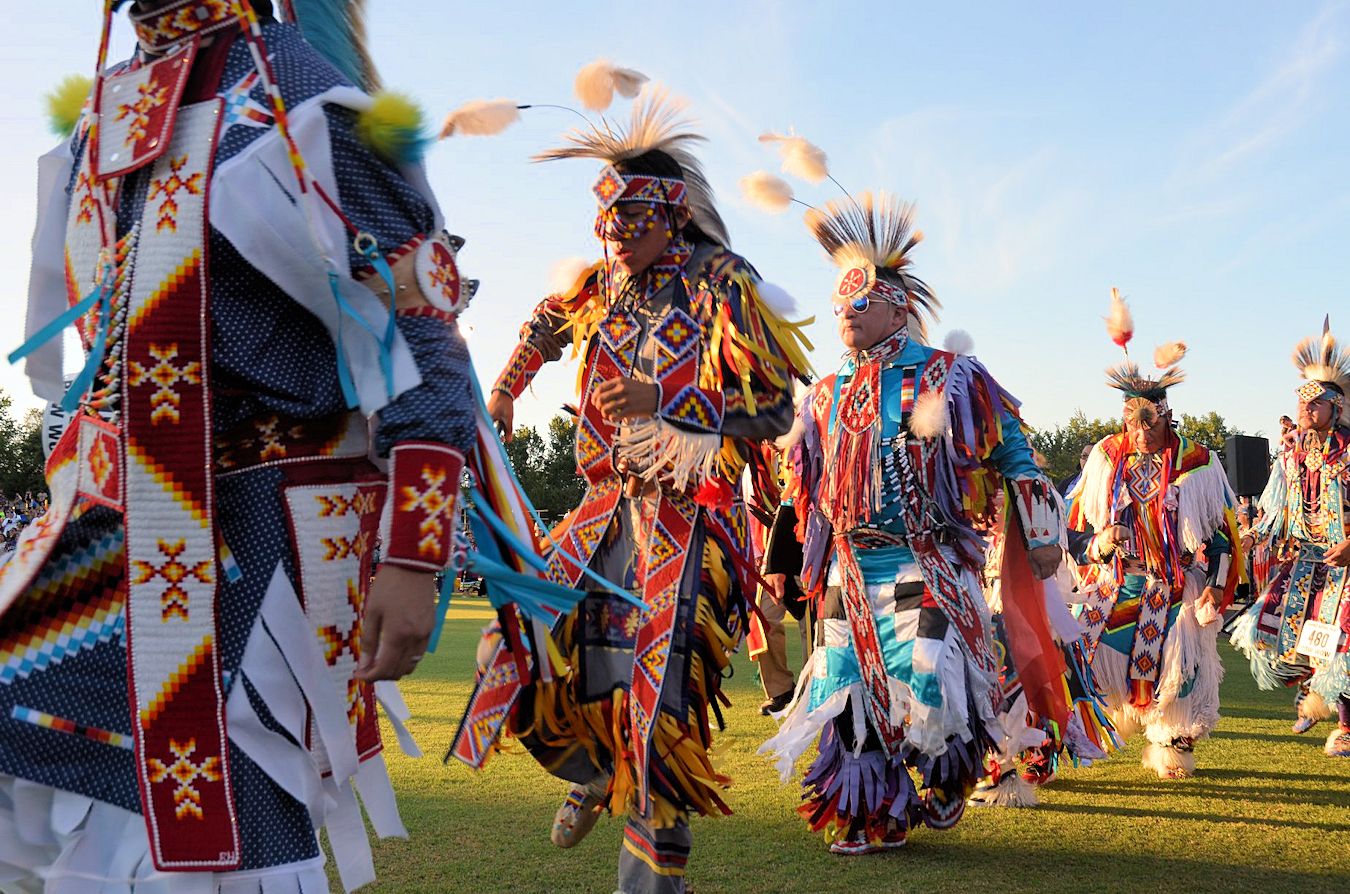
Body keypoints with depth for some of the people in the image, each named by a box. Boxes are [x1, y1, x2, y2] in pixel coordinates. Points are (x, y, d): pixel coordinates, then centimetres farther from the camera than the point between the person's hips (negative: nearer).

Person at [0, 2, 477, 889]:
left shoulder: (310, 102, -8)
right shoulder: (98, 118, 14)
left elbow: (423, 343, -13)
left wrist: (413, 560, -20)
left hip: (260, 539, -7)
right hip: (106, 533, 7)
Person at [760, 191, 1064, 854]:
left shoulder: (948, 377, -1)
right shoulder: (825, 396, 14)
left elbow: (1013, 455, 3)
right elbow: (806, 488, 23)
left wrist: (1040, 537, 1)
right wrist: (810, 561, 20)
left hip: (925, 567, -5)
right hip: (848, 571, 5)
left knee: (927, 683, -11)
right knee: (846, 687, 4)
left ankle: (948, 777, 21)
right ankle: (874, 816, 18)